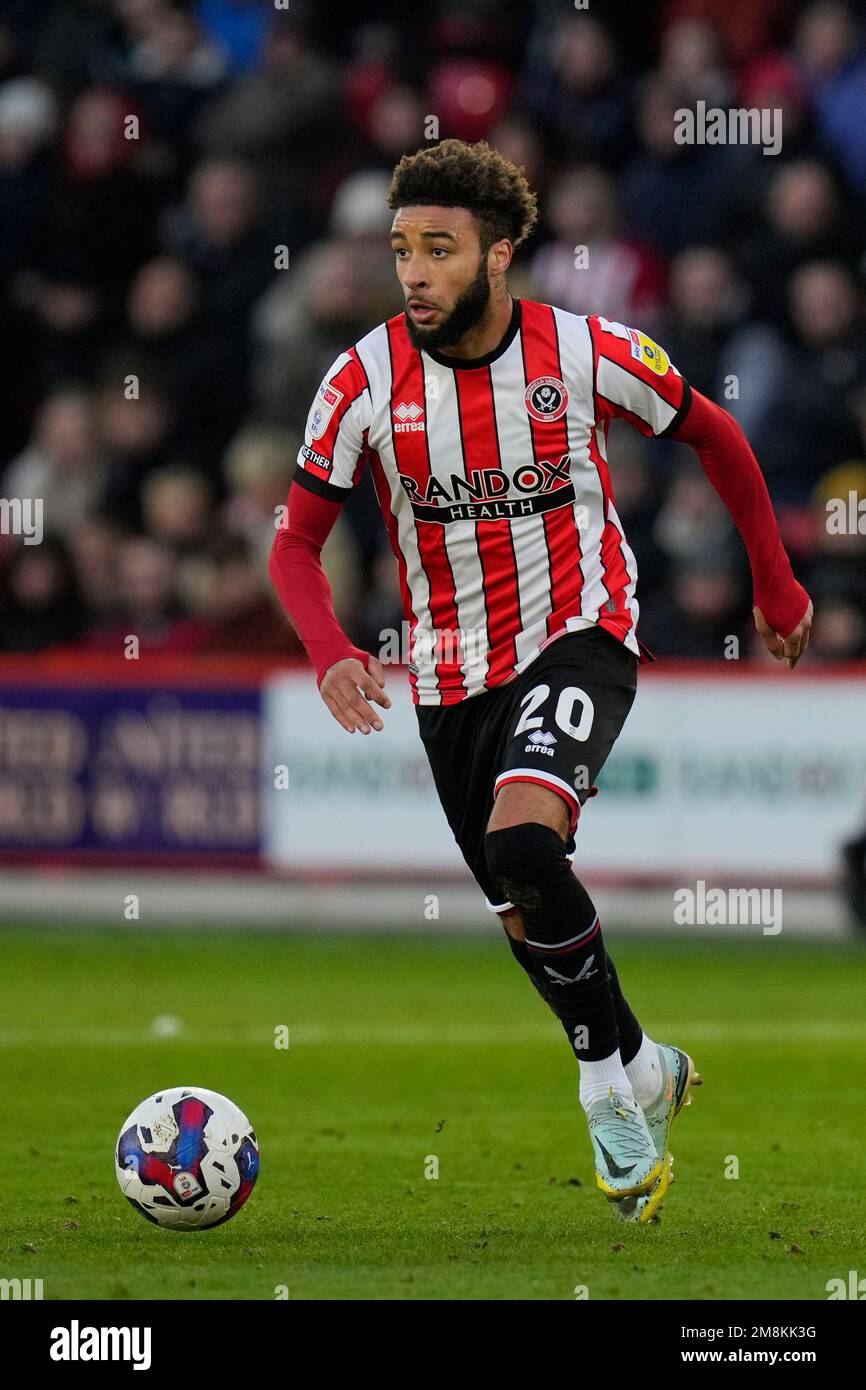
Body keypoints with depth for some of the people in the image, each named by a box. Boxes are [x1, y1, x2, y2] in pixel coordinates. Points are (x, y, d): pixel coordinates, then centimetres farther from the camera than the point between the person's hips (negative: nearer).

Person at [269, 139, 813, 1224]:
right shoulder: (365, 381, -11)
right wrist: (332, 655, -23)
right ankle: (642, 1069, 37)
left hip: (579, 637, -3)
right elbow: (296, 542, -4)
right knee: (525, 916, 10)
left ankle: (608, 1083, -12)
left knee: (522, 838, -29)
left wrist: (775, 582, 11)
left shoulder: (588, 356, -14)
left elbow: (712, 435, 5)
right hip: (454, 675, 3)